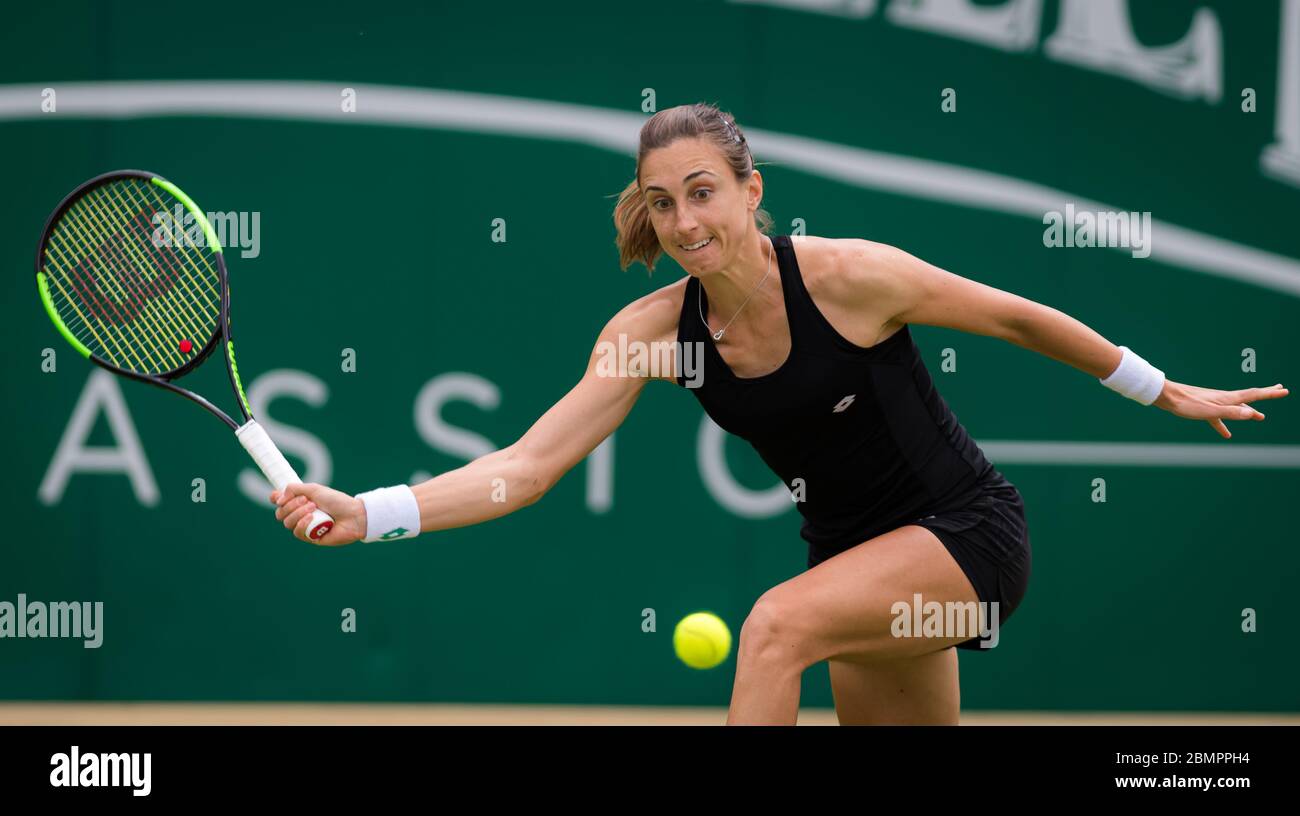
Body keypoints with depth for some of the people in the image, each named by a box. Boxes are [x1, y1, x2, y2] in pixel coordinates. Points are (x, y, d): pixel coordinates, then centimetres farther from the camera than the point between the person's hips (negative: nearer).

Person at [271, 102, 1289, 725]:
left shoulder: (849, 276, -21)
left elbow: (1020, 318, -7)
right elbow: (526, 465, -15)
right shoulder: (654, 329, -9)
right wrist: (366, 513, -29)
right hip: (860, 560, 6)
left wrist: (1165, 391, 4)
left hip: (969, 532, -6)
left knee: (776, 626, -29)